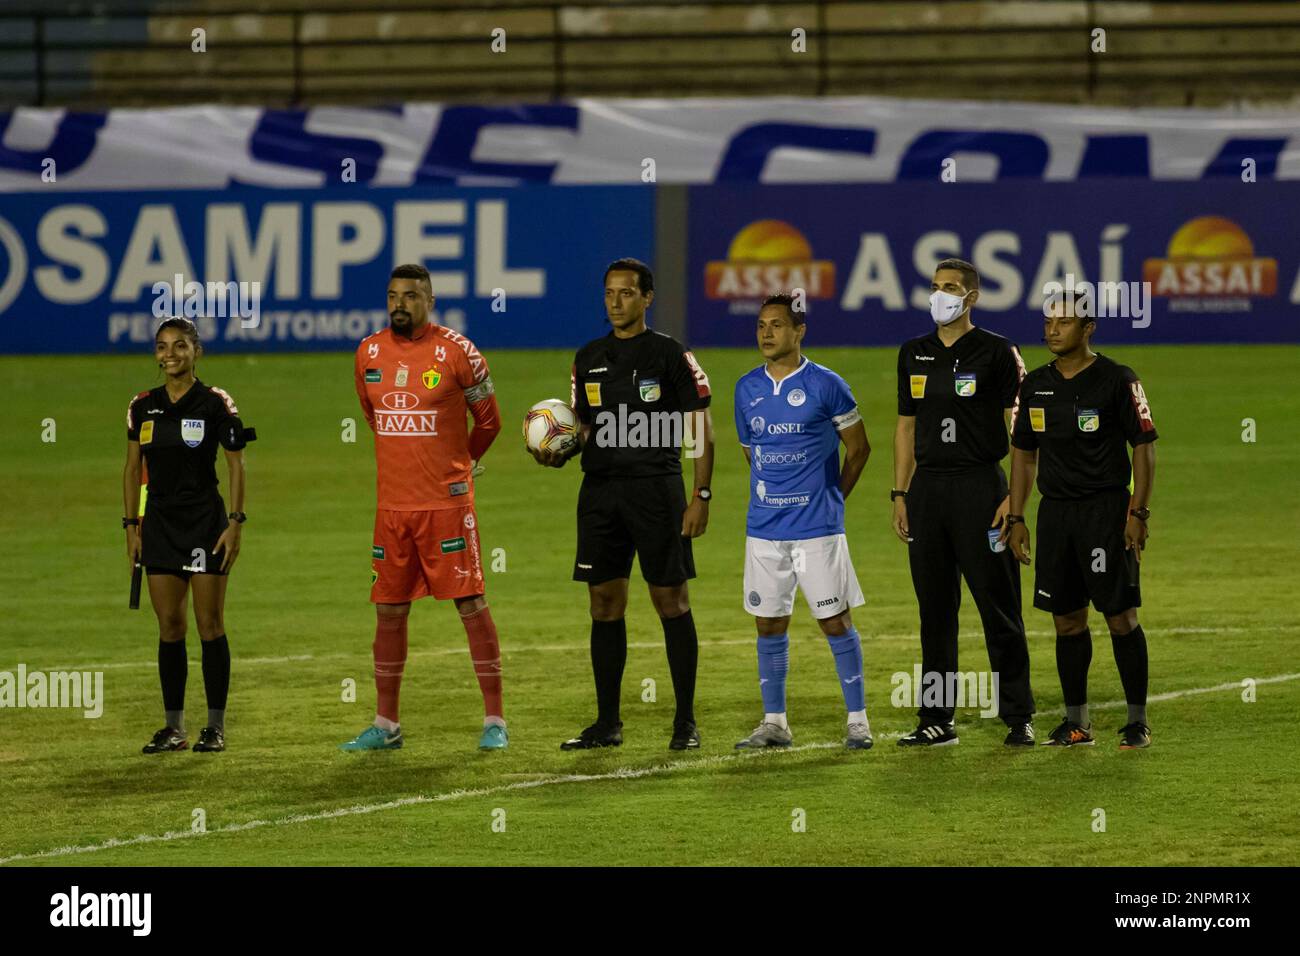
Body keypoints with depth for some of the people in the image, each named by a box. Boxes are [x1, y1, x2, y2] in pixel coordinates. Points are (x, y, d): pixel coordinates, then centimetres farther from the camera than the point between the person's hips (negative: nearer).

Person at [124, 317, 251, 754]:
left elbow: (236, 465, -3)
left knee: (210, 623, -2)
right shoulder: (142, 407, 7)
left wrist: (235, 523, -10)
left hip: (205, 521, -4)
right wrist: (131, 526, 8)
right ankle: (173, 726, 9)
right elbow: (133, 468, 13)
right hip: (159, 522, 4)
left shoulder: (215, 404, -5)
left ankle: (215, 726, 3)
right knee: (169, 627, 5)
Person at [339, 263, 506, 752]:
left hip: (447, 504, -5)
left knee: (471, 604, -4)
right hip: (391, 505, 5)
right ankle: (385, 725, 16)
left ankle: (494, 720, 1)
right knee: (389, 611, 8)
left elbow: (488, 420, 4)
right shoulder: (368, 354, 6)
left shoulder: (456, 352, -7)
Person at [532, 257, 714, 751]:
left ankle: (685, 722, 3)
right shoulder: (588, 358, 13)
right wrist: (559, 451, -2)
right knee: (604, 604, 5)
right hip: (600, 489, 5)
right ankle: (607, 723, 11)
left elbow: (700, 429, -3)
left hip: (656, 487, -5)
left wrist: (701, 495, -10)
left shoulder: (670, 354, -2)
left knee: (671, 600, -3)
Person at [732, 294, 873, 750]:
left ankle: (857, 721, 4)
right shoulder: (747, 388, 7)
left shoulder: (826, 385, -6)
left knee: (836, 621, -2)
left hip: (818, 526, -4)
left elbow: (858, 448, 4)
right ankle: (774, 723, 13)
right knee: (769, 624, 6)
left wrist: (831, 498, 8)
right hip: (764, 526, 4)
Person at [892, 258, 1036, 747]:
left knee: (999, 606, -4)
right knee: (934, 609, 7)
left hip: (979, 486, -5)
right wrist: (900, 494, 10)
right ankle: (936, 719, 12)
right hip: (927, 485, 5)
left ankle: (1018, 718, 1)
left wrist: (1014, 498, -13)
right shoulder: (914, 354, 12)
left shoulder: (996, 352, -3)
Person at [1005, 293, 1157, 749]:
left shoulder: (1117, 381, -5)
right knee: (1066, 620, 7)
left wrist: (1138, 512, -12)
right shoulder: (1035, 385, 10)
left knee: (1121, 616, -5)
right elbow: (1023, 453, 16)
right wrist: (1015, 517, 11)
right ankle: (1076, 723, 13)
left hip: (1107, 508, -5)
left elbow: (1144, 446, -5)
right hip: (1054, 510, 5)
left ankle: (1138, 720, 2)